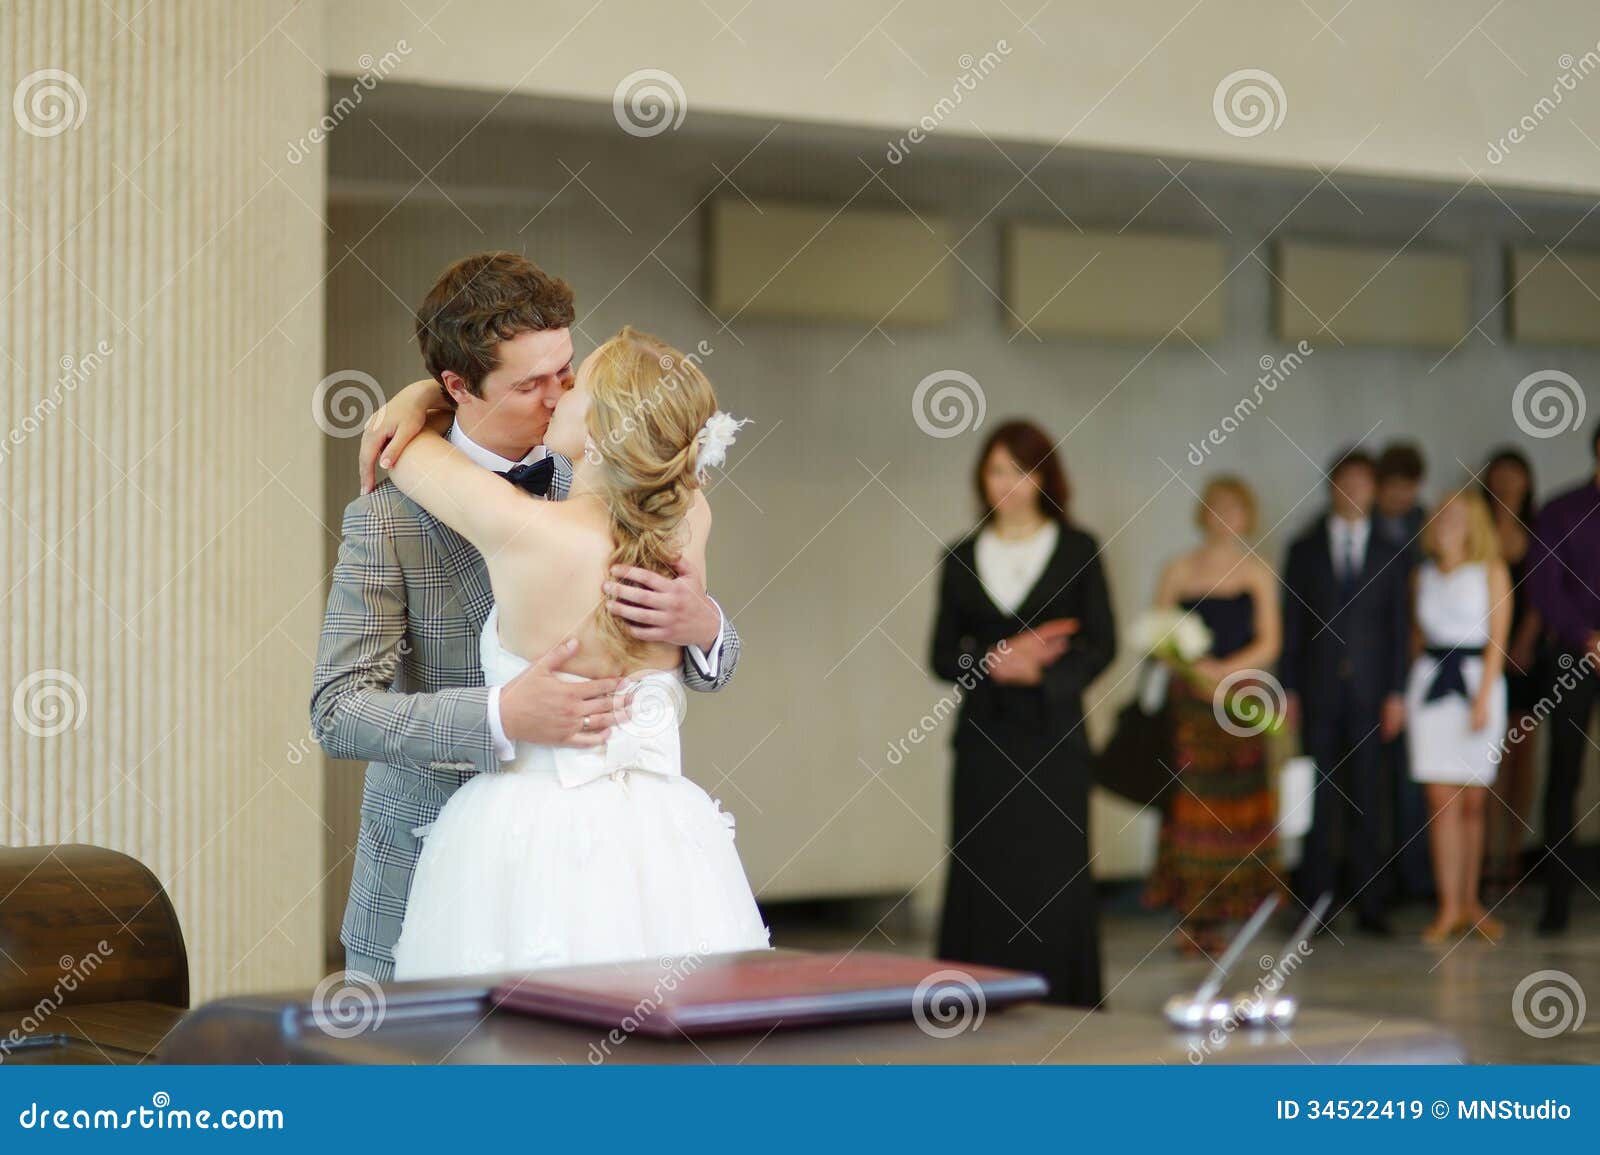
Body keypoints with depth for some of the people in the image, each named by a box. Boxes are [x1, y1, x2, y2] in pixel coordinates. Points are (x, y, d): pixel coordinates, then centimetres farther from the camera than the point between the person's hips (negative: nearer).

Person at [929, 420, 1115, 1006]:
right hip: (985, 738, 2)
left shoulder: (1077, 550, 6)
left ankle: (1062, 1010, 2)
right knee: (982, 882, -2)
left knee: (1055, 880, -4)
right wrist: (995, 662, -11)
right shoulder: (962, 557, 11)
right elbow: (943, 656, 8)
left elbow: (1100, 645, 1)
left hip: (1053, 737, -2)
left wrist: (1036, 673, -14)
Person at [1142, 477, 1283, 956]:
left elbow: (1268, 644, 1)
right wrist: (1191, 666, -12)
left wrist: (1224, 670, -15)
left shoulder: (1259, 574, 9)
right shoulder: (1179, 570, 8)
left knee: (1233, 804, -2)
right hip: (1188, 701, -1)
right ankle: (1190, 914, -2)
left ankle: (1215, 916, 6)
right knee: (1188, 800, -8)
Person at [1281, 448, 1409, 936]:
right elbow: (1291, 621, 5)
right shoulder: (1305, 550, 7)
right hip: (1318, 690, -1)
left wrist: (1396, 693, 0)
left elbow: (1398, 626, 8)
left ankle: (1369, 903, 6)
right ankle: (1314, 903, 4)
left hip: (1369, 692, 1)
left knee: (1366, 800, 2)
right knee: (1318, 799, 0)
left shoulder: (1388, 556, 10)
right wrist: (1289, 689, -2)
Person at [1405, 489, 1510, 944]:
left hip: (1478, 680, -2)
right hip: (1430, 684, 2)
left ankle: (1469, 902, 14)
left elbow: (1498, 638, -4)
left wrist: (1483, 698, -12)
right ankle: (1450, 906, -4)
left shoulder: (1491, 570, 1)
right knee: (1443, 800, -5)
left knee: (1473, 802, 3)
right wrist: (1404, 697, 10)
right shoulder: (1424, 573, 11)